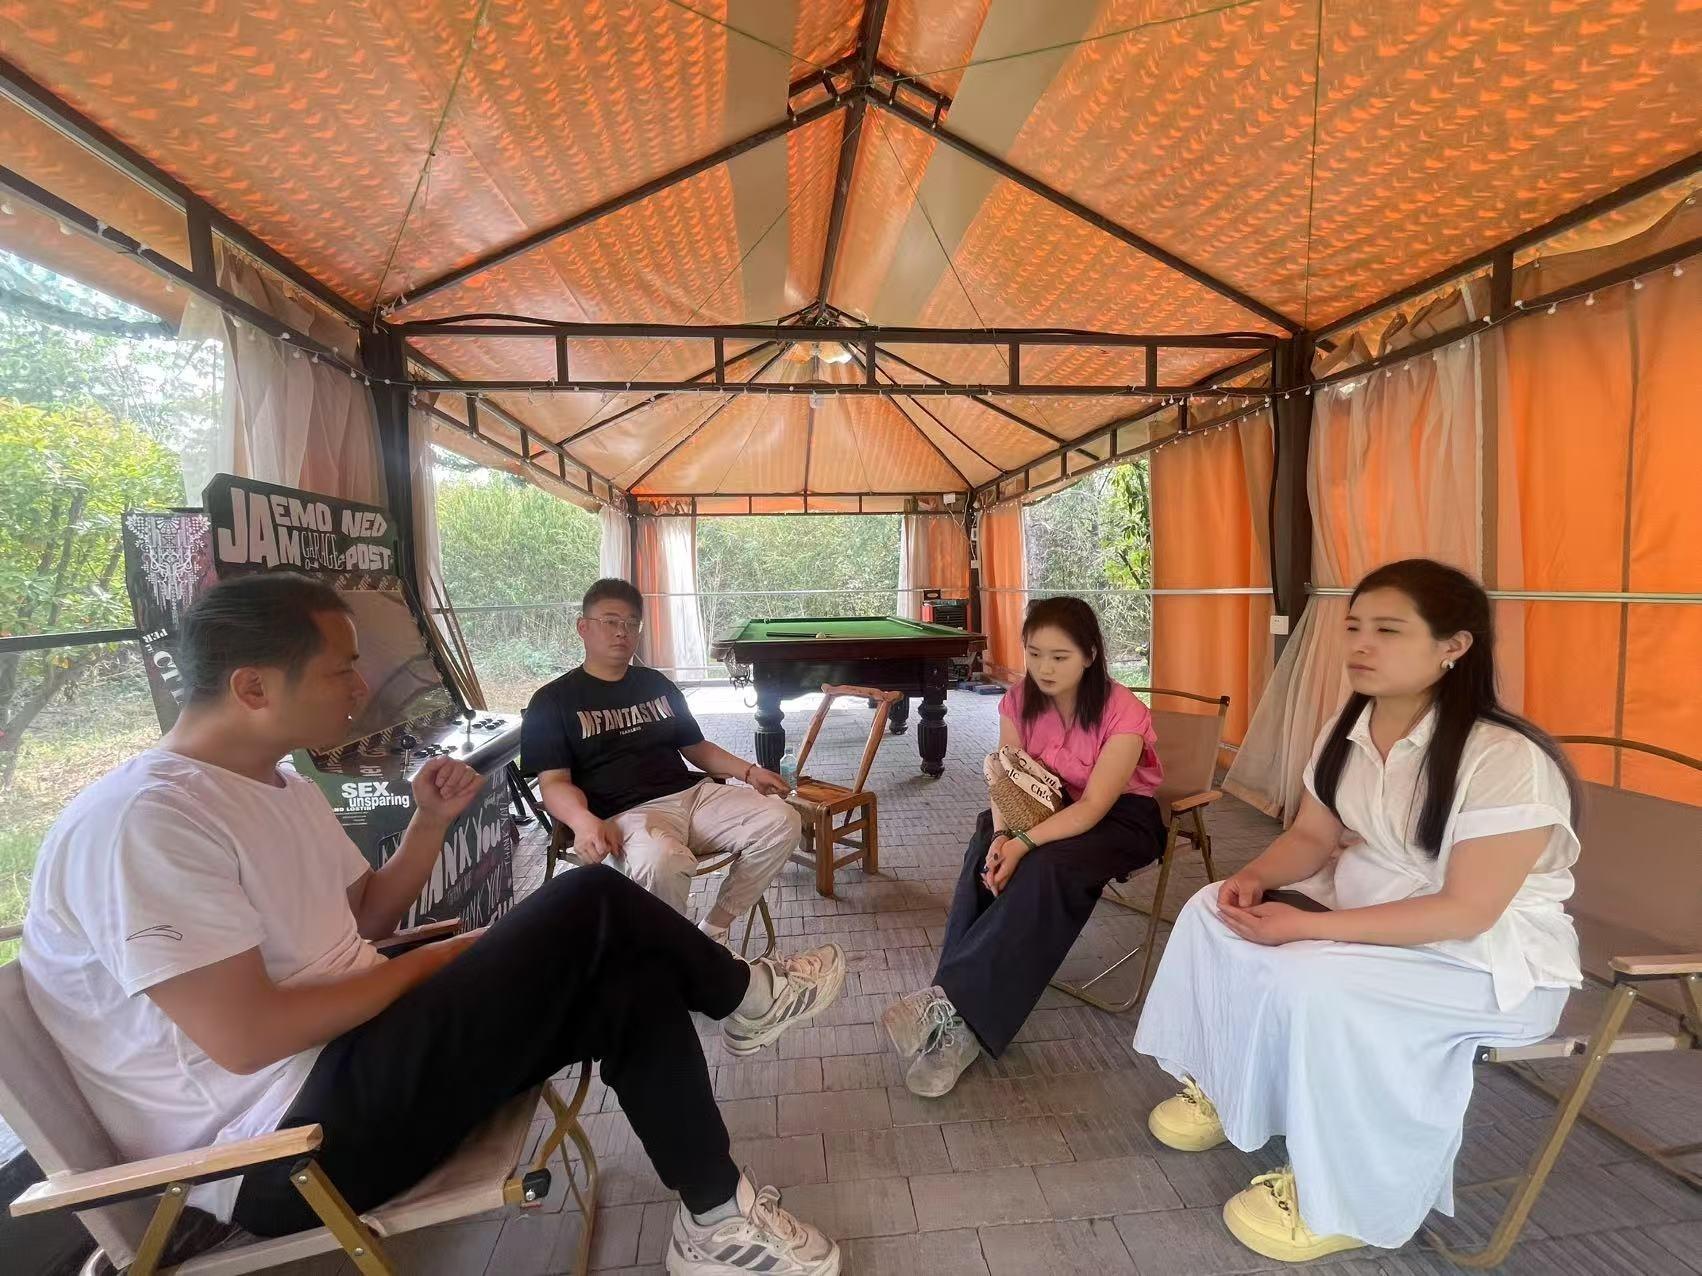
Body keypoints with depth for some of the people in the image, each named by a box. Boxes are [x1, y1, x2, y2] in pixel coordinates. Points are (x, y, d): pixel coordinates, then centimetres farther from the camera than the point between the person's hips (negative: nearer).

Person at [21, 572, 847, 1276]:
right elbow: (246, 1039, -25)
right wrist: (435, 964, -12)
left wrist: (430, 821, 0)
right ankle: (743, 996, 7)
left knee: (634, 982, -5)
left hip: (348, 1062, 9)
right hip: (284, 1147, -9)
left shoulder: (283, 787, 11)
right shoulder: (145, 818, -20)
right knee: (587, 905, -20)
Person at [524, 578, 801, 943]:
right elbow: (554, 782, -3)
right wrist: (583, 821, -25)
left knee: (783, 822, -16)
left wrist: (749, 771, 10)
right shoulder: (553, 701, 6)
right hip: (625, 814, -5)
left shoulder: (656, 684, 22)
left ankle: (712, 931, -4)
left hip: (694, 793, 6)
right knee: (661, 863, -40)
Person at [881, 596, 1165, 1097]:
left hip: (1121, 816, -4)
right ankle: (959, 1022, -27)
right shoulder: (1020, 701, -9)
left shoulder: (1122, 712, -23)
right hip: (1053, 806, 5)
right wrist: (1002, 838, -32)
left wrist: (1024, 843, -41)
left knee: (1048, 868, -35)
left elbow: (1093, 806, -28)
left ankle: (953, 1001, -34)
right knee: (986, 857, -26)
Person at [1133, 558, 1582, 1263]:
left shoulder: (1507, 759, -26)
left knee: (1315, 984, -30)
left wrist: (1306, 926, -30)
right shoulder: (1347, 732, -4)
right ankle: (1221, 1086, 15)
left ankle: (1345, 1200, -4)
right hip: (1366, 904, 8)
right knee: (1214, 912, -4)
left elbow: (1466, 912, -27)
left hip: (1490, 960, -7)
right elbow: (1311, 836, 5)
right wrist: (1254, 878, -16)